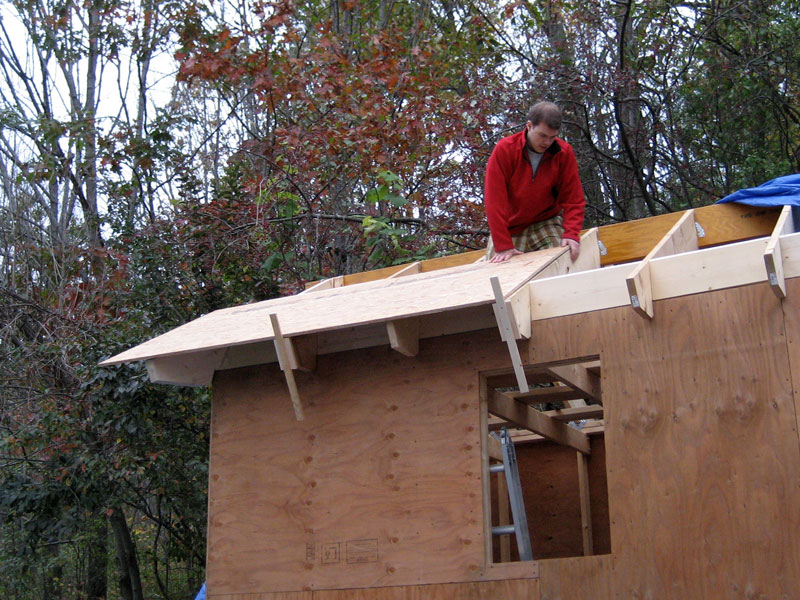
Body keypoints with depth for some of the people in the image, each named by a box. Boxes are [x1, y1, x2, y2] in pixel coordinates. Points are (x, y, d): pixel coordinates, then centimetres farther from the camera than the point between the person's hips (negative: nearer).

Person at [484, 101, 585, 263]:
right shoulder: (504, 150, -17)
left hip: (546, 222, 1)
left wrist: (571, 234, -25)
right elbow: (495, 200, -20)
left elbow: (573, 199, -8)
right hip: (510, 228, -1)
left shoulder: (564, 152, -10)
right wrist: (503, 246, -26)